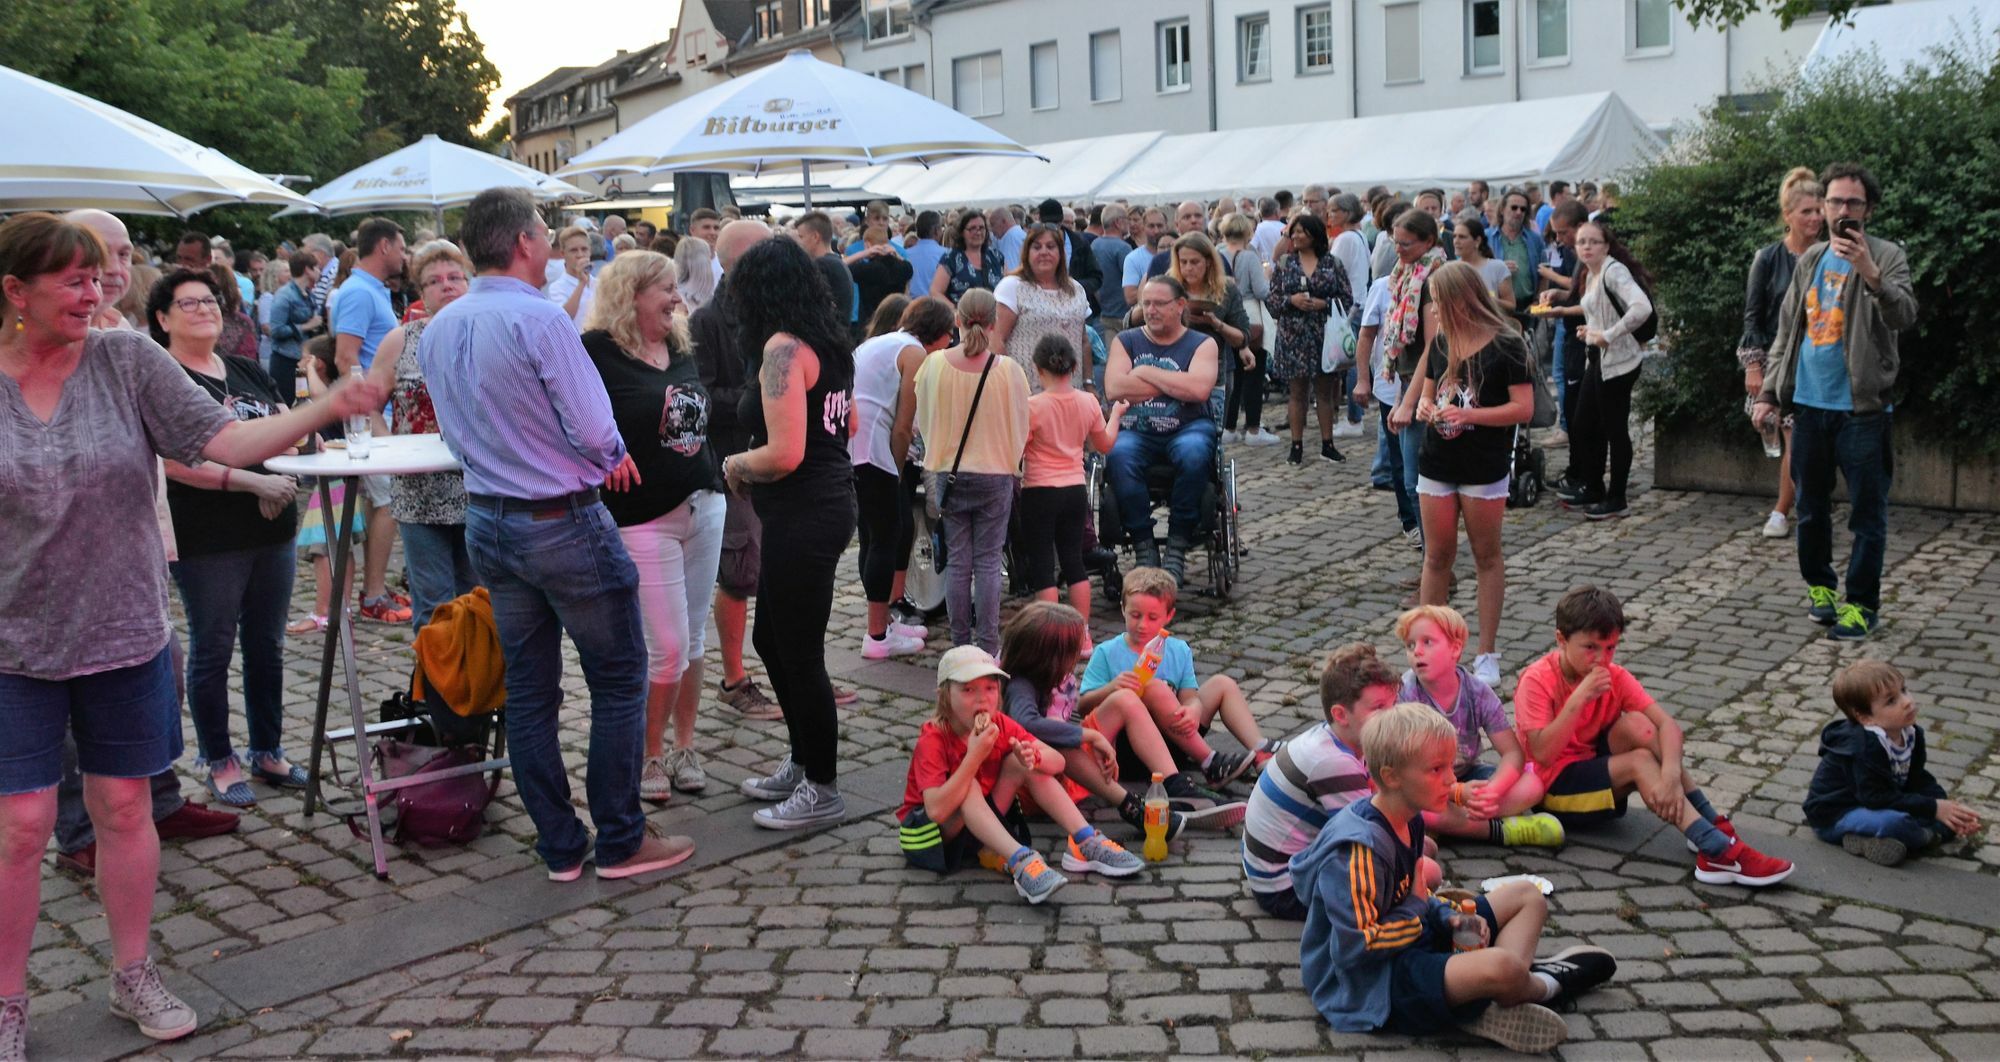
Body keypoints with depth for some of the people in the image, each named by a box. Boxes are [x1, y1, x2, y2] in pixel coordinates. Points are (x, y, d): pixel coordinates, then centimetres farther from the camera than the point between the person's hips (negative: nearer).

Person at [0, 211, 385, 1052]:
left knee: (124, 806, 13)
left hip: (125, 636, 1)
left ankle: (133, 975, 30)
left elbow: (224, 440, -12)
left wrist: (326, 410, -26)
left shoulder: (128, 360, -5)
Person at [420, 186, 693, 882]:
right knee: (619, 680, 6)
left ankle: (559, 847, 20)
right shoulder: (540, 319, -19)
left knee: (528, 689, 12)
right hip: (564, 524, -8)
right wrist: (611, 455, 2)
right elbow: (595, 430, -22)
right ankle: (620, 842, 11)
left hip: (488, 524, 8)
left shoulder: (437, 330, 6)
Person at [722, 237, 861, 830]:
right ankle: (802, 764, 34)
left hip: (802, 516, -10)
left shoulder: (782, 348, -17)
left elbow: (785, 453, -25)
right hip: (828, 502, 10)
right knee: (770, 639, 21)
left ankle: (822, 791, 15)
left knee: (799, 655, 2)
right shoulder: (827, 342, 11)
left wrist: (736, 464, -5)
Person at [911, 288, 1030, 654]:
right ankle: (988, 645, 8)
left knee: (957, 561, 9)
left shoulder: (934, 364, -7)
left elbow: (923, 422, 5)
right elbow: (1020, 429, -1)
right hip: (995, 476, -1)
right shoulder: (1008, 369, -12)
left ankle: (960, 643, 15)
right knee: (988, 562, 6)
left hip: (948, 473, 1)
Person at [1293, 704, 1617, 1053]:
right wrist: (1417, 908, -16)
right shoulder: (1361, 848, -27)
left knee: (1526, 895, 16)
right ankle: (1544, 987, 2)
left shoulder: (1409, 820, 4)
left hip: (1414, 939, 11)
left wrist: (1447, 917, -1)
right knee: (1498, 967, -34)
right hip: (1373, 982, -11)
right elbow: (1355, 949, -29)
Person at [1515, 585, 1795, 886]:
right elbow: (1542, 754, -28)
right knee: (1640, 761, -28)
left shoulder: (1615, 677, -4)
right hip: (1554, 785, -5)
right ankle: (1718, 851, -39)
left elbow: (1667, 724, -18)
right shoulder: (1536, 681, -18)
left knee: (1637, 724, -23)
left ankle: (1713, 825, -24)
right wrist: (1579, 698, -34)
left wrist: (1671, 774, -38)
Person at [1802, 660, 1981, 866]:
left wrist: (1949, 806, -12)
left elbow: (1918, 780, 5)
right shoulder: (1866, 747, -28)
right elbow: (1877, 798, -28)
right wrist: (1933, 809, -25)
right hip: (1834, 816, -10)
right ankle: (1929, 836, -3)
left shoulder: (1911, 734, -1)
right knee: (1895, 822, -36)